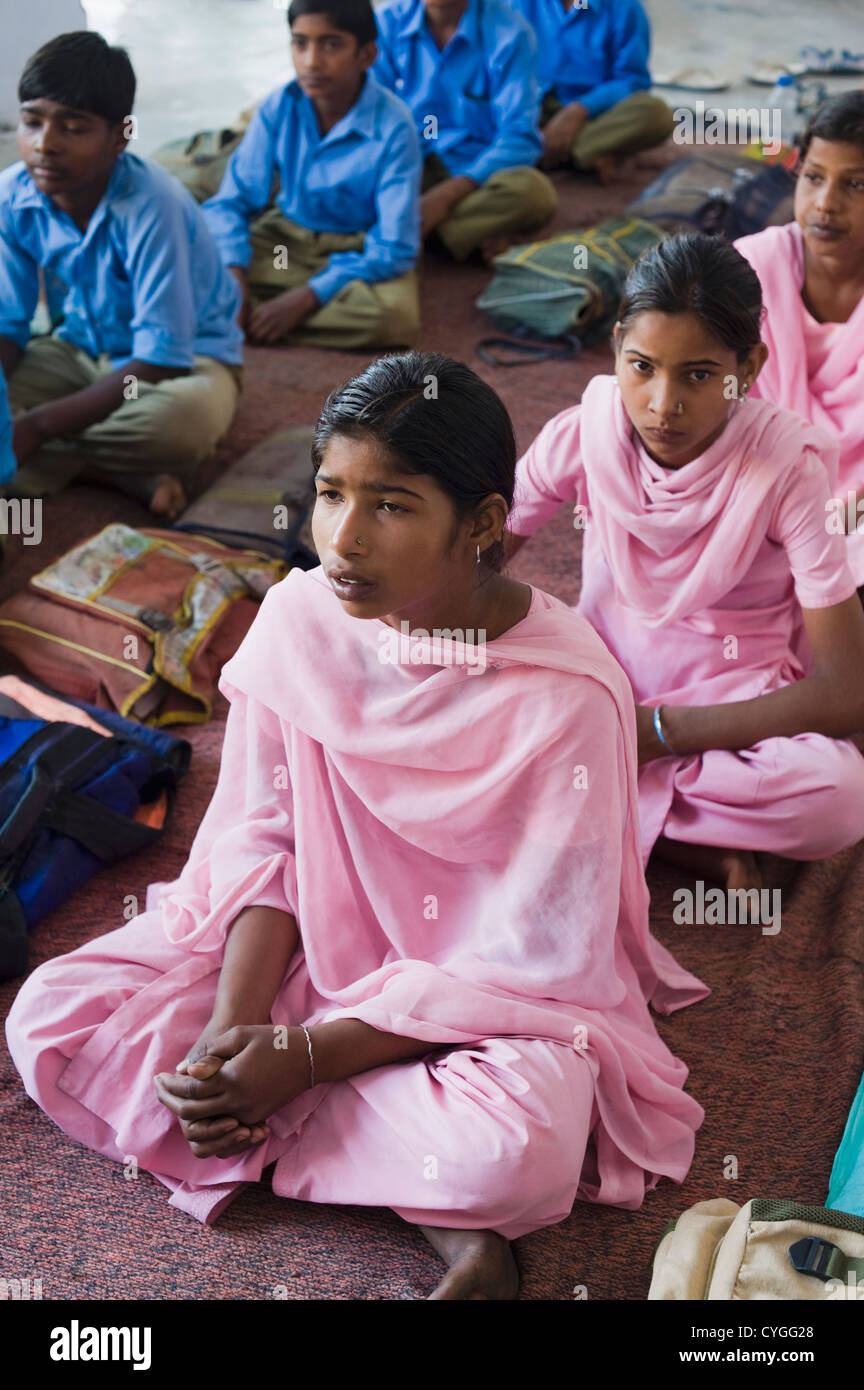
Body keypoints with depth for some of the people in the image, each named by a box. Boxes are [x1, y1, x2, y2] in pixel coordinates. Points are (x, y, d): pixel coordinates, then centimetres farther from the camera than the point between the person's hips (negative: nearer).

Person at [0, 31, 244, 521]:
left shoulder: (152, 205, -30)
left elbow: (161, 360, -29)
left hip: (187, 356, -5)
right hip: (83, 348, 6)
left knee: (183, 419, -41)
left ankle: (47, 458, -15)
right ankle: (124, 472, -21)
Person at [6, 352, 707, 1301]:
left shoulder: (569, 694, -23)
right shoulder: (300, 618, -9)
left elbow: (531, 955, -19)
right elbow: (261, 838, -1)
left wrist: (304, 1057, -21)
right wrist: (234, 1025, -16)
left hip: (496, 995, -6)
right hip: (305, 944, 6)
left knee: (514, 1148, -38)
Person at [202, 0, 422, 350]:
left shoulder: (394, 128, -22)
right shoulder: (278, 108, -11)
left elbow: (393, 249, -22)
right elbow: (230, 202, -7)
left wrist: (304, 298, -29)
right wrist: (233, 277, -27)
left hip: (359, 251, -2)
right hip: (284, 236, 2)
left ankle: (250, 324, -23)